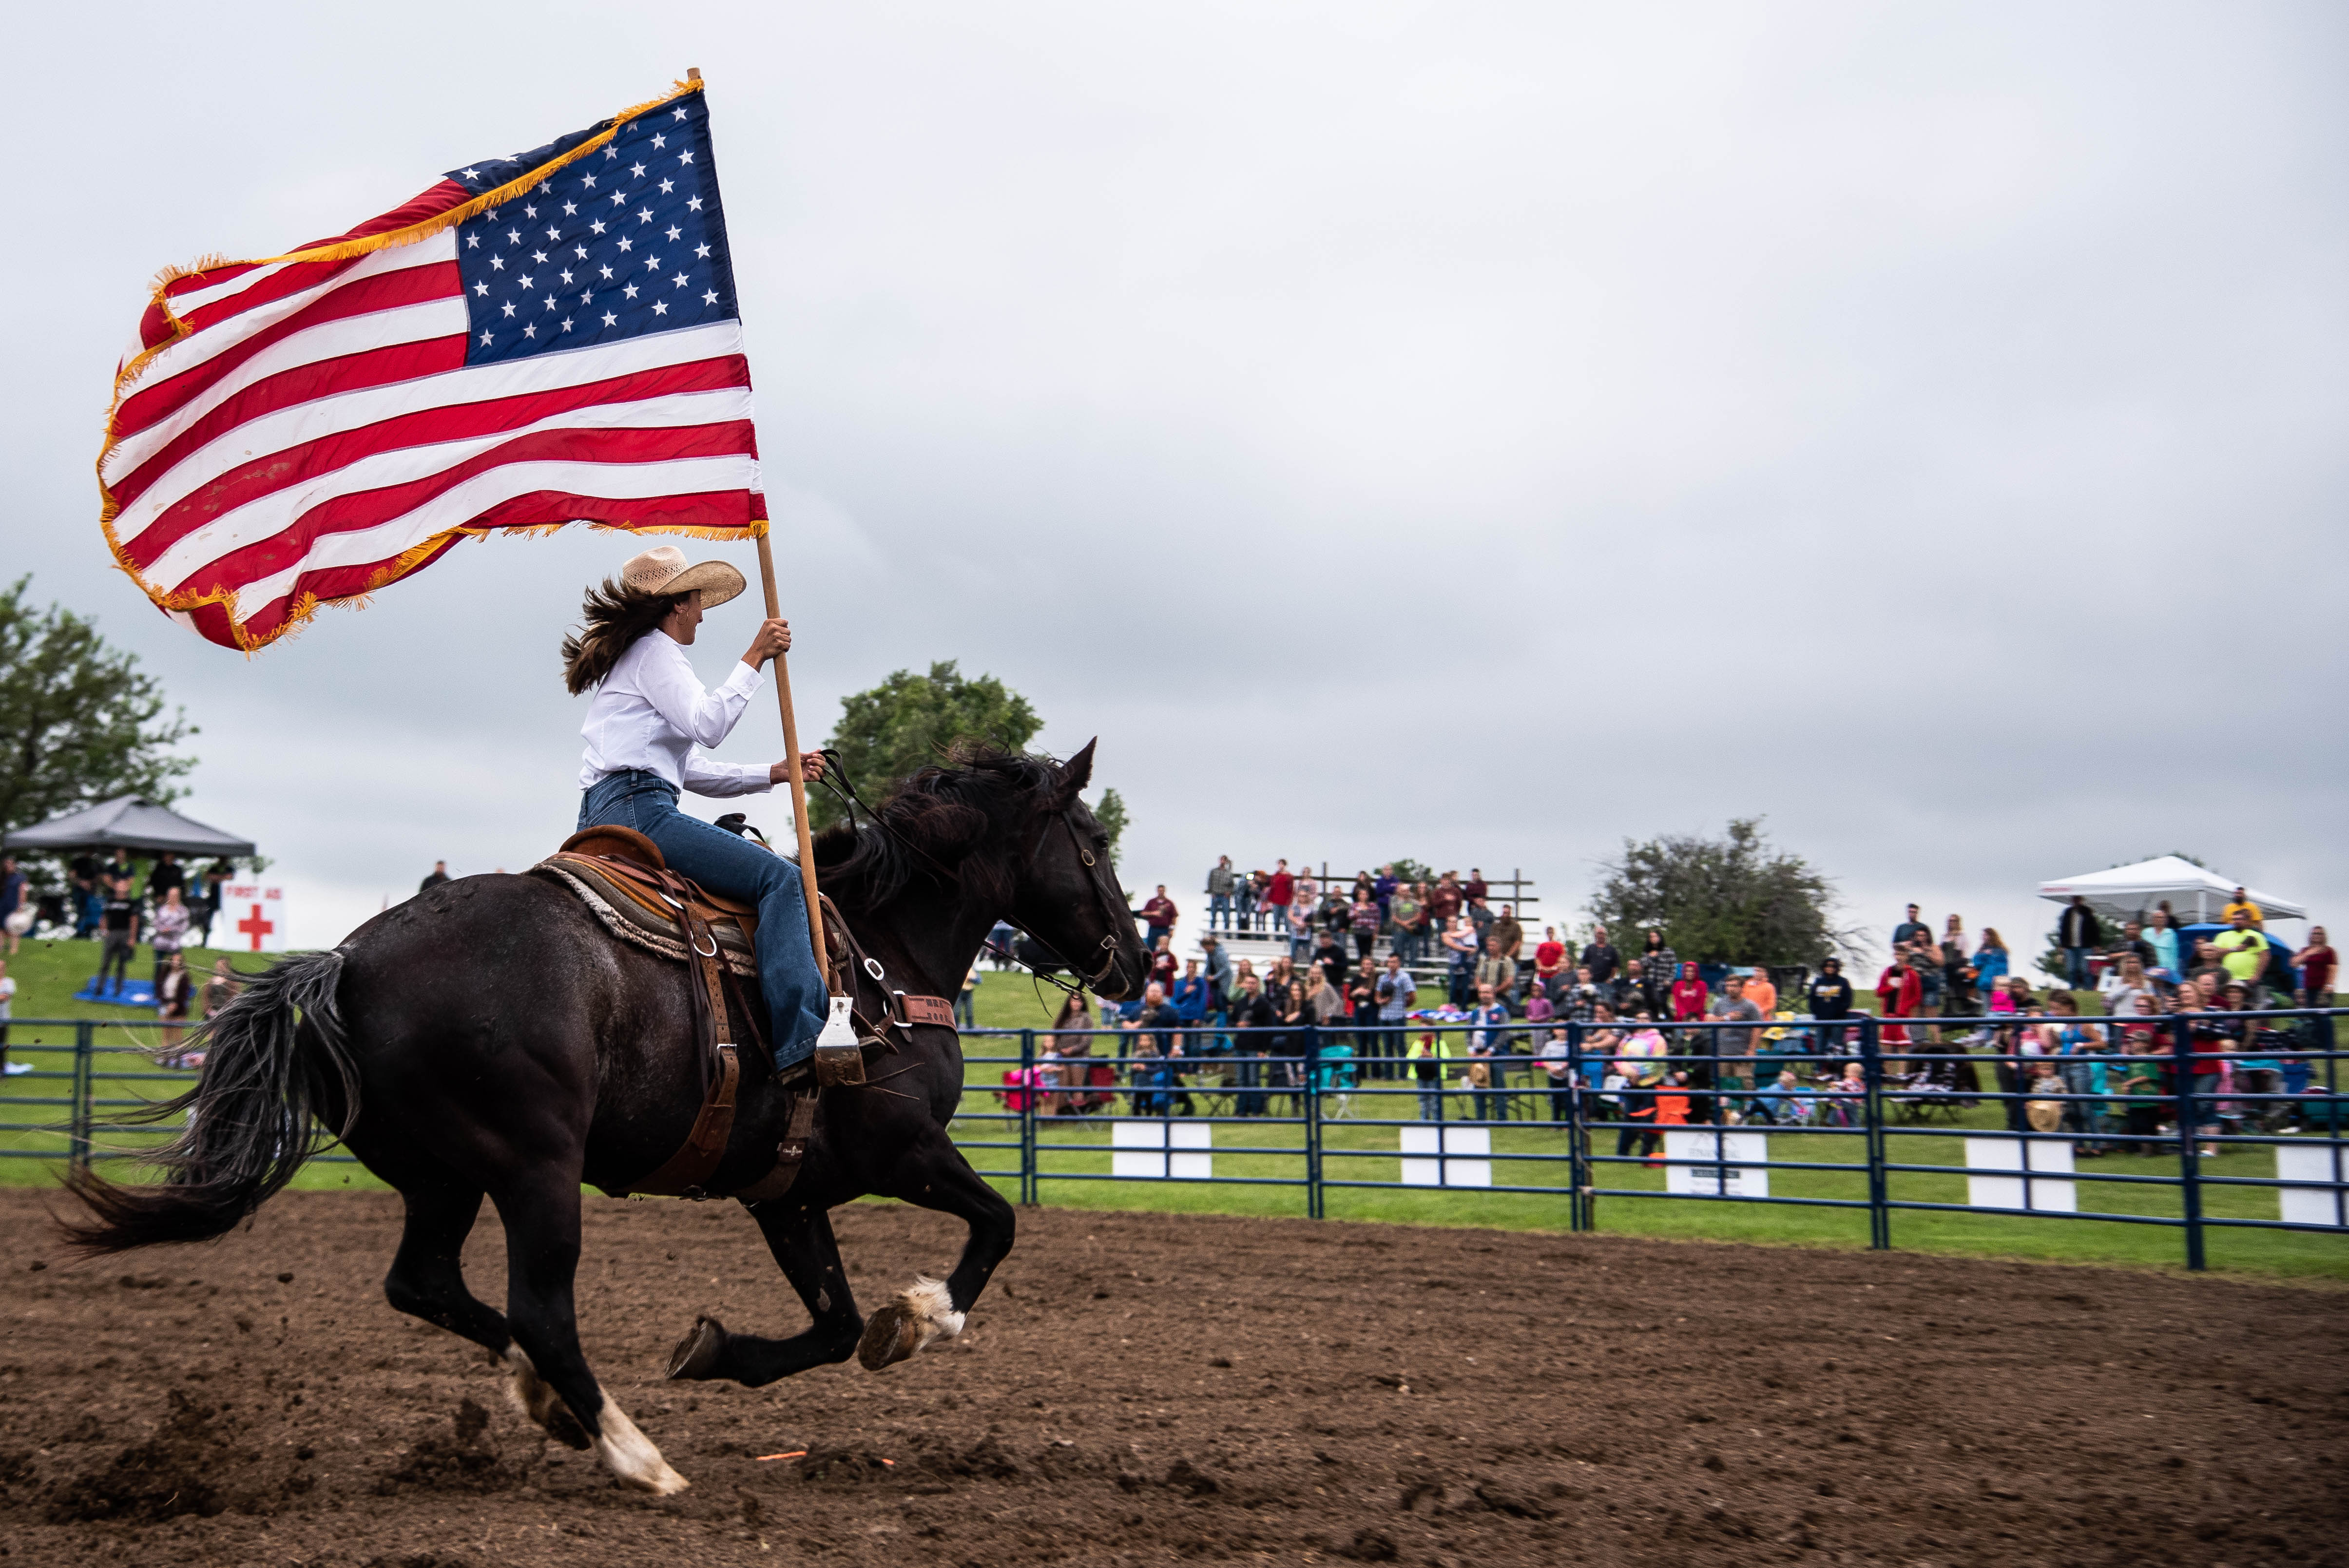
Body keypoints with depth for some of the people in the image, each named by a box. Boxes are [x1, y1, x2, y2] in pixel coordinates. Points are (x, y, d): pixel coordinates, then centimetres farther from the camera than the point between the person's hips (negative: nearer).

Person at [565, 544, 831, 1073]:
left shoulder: (631, 659, 31)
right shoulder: (655, 650, 0)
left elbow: (693, 770, 28)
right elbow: (708, 723, -15)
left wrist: (775, 773, 23)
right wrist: (754, 659, -9)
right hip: (638, 808, -11)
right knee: (780, 878, -19)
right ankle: (802, 1039, -32)